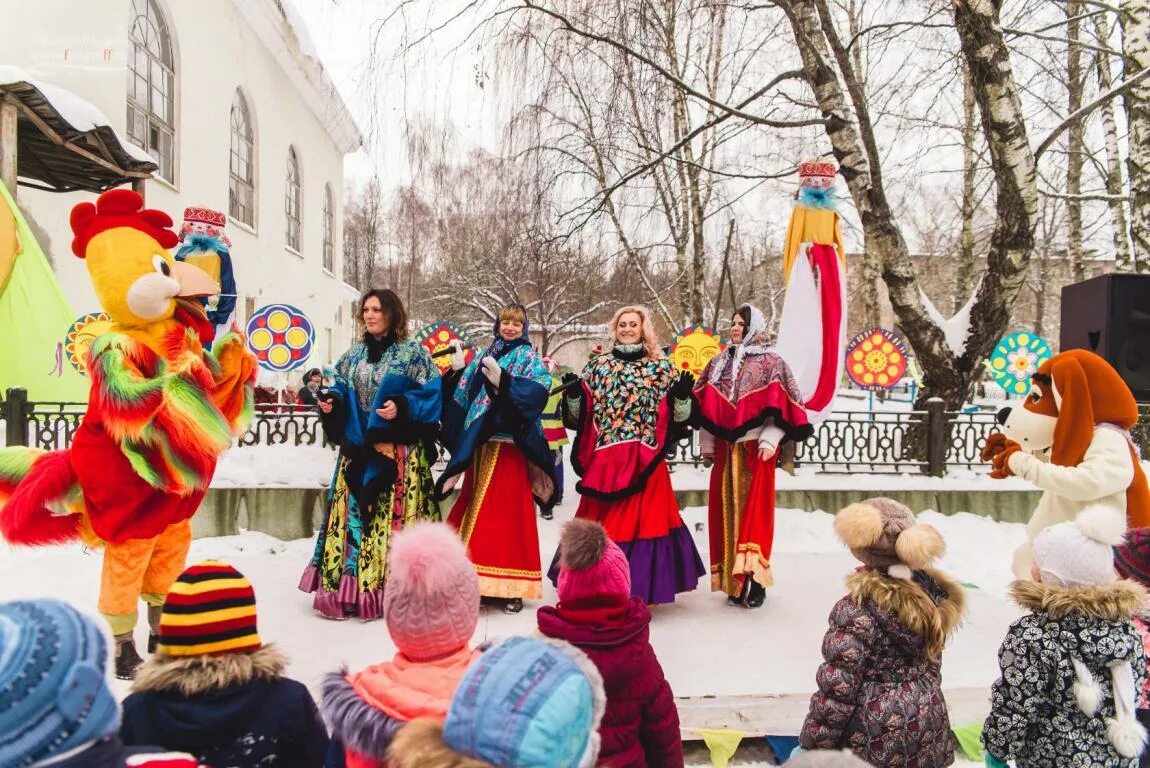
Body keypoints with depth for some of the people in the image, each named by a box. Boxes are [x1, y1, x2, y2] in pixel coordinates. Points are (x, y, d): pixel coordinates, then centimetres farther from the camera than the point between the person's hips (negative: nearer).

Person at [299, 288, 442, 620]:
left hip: (397, 452, -5)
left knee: (393, 518, -6)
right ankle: (348, 588, 11)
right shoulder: (354, 353, 15)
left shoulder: (413, 353, -2)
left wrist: (401, 406, -21)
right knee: (353, 514, 5)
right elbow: (342, 389, 20)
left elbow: (431, 394, -8)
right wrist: (331, 403, -1)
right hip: (357, 450, 5)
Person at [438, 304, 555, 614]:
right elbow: (466, 395, 17)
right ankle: (476, 576, 19)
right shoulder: (484, 356, 18)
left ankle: (510, 584, 2)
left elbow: (537, 391, -18)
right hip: (480, 444, 6)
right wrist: (459, 370, 5)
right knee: (475, 510, 9)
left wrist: (502, 380, -25)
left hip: (509, 444, -6)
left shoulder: (529, 357, 1)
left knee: (508, 510, -5)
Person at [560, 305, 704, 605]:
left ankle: (642, 586, 11)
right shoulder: (598, 364, 9)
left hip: (645, 459, -1)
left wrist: (683, 395, -14)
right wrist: (573, 394, -10)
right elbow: (579, 413, 9)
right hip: (605, 458, 1)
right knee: (603, 521, 4)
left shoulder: (661, 367, 7)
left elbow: (677, 417, 5)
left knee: (645, 517, 2)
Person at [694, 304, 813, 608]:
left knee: (755, 509, -7)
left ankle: (755, 576, -6)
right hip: (725, 449, 4)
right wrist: (707, 444, 9)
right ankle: (734, 578, 12)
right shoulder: (718, 362, 14)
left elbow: (780, 405, -4)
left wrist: (769, 439, -14)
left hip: (756, 449, -4)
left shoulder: (771, 362, 1)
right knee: (727, 511, 4)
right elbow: (706, 406, 13)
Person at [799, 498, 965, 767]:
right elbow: (930, 662, 10)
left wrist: (813, 746, -11)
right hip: (929, 726, 7)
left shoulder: (858, 609, -25)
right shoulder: (931, 590, -3)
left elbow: (837, 688, -21)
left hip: (875, 738, -7)